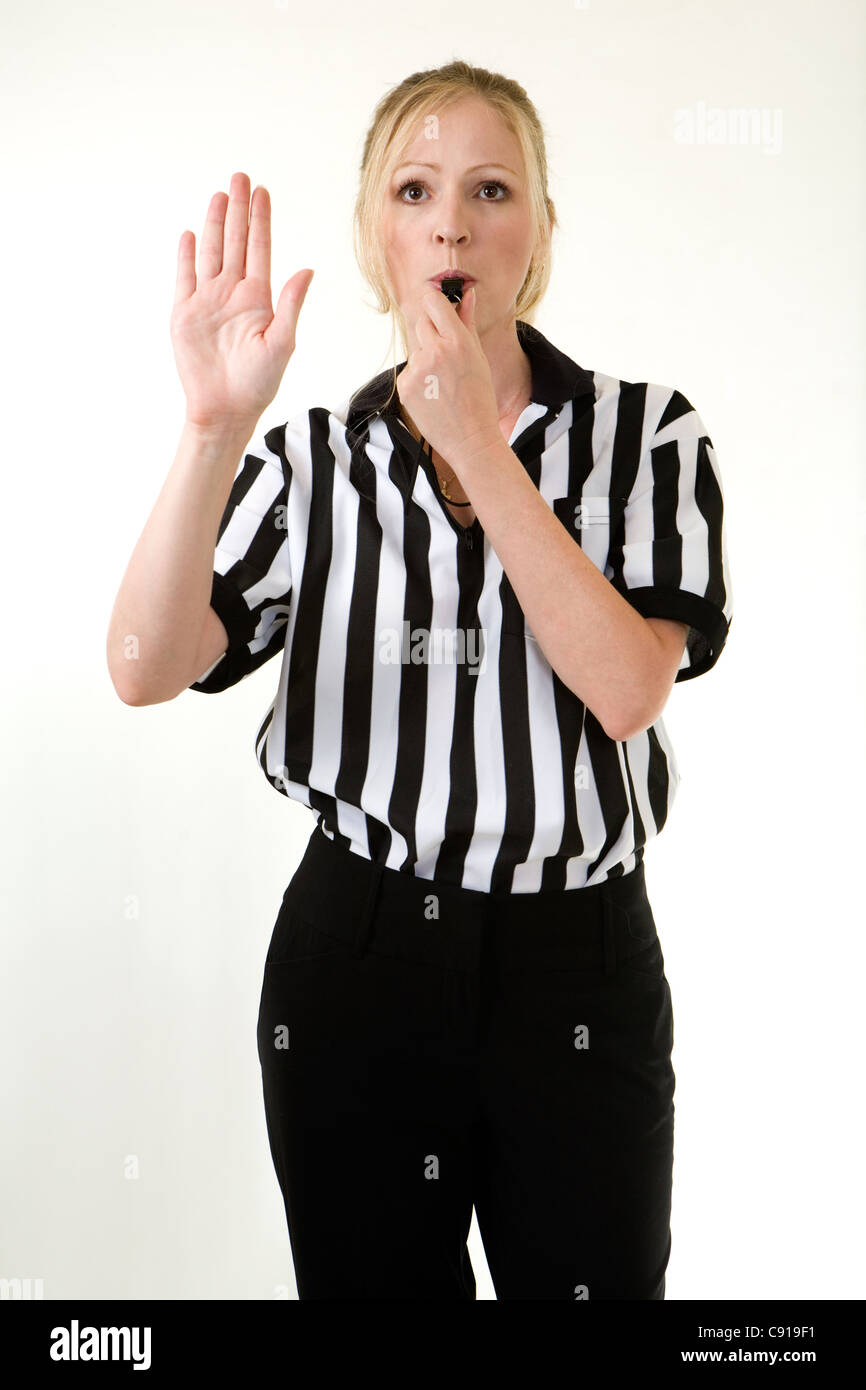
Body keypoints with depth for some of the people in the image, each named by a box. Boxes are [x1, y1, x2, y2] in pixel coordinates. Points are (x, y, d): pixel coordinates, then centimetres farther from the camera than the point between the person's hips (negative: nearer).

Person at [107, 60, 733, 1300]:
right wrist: (216, 423, -25)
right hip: (355, 956, 1)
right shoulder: (309, 461, 1)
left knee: (591, 1275, 13)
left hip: (578, 966, -1)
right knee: (372, 1278, 16)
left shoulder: (648, 435, -2)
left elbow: (626, 688, -17)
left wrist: (474, 442, -17)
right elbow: (147, 670, -13)